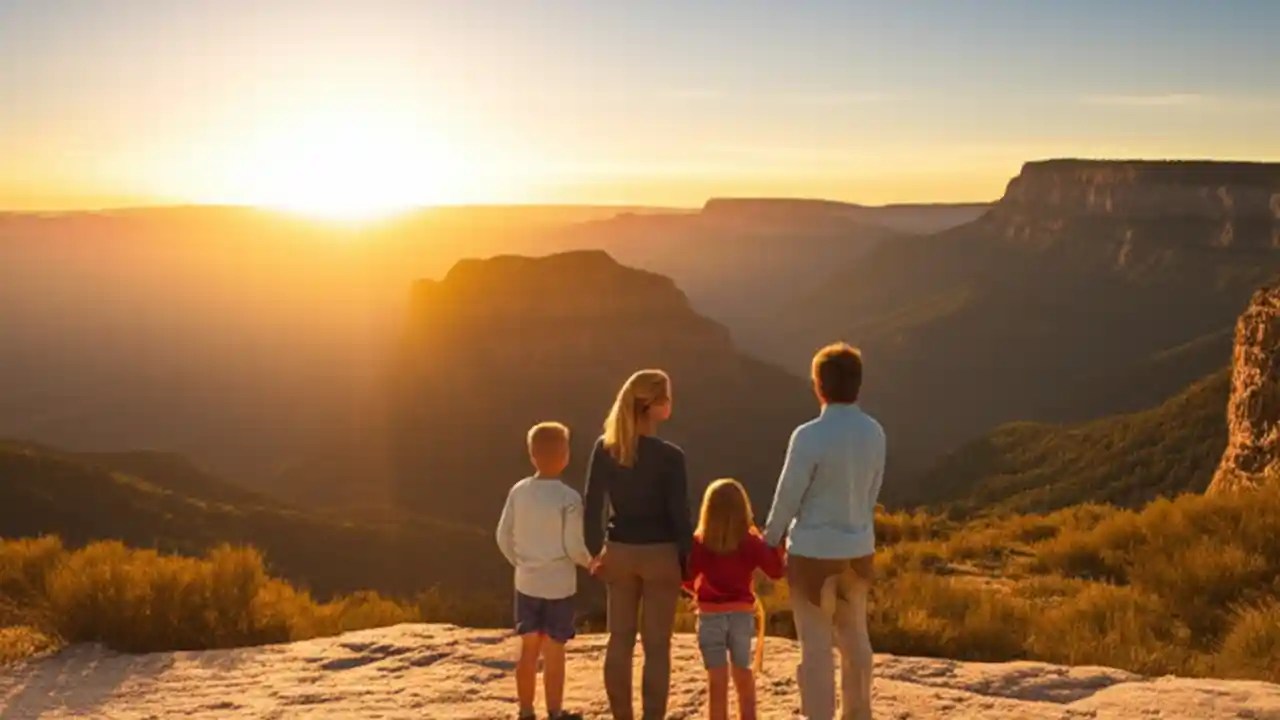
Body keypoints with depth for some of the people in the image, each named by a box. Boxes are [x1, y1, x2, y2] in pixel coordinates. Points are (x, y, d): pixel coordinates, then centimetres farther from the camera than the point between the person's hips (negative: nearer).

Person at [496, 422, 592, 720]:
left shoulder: (518, 491, -2)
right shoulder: (569, 498, -16)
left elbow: (504, 537, 2)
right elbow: (574, 546, -15)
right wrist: (591, 562, 6)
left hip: (526, 583, 4)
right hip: (559, 585, -4)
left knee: (529, 649, 13)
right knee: (554, 653, 5)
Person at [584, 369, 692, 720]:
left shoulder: (605, 448, -3)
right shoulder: (669, 456, -15)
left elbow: (593, 504, 0)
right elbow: (679, 514, -12)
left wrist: (596, 550, 11)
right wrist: (690, 560, -1)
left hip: (619, 552, 4)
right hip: (660, 554, -4)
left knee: (620, 639, 14)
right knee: (656, 644, 5)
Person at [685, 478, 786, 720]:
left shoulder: (699, 542, -8)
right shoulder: (751, 542, -7)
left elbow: (686, 578, -7)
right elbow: (776, 571, -3)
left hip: (710, 616, -1)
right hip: (743, 615, 1)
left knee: (717, 681, 2)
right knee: (744, 677, 18)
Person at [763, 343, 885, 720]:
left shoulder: (809, 436, -20)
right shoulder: (874, 433, -3)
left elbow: (788, 496, -13)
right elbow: (872, 492, 7)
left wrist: (769, 541, 4)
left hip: (813, 552, -6)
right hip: (859, 549, 6)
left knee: (816, 645, 3)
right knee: (854, 638, 21)